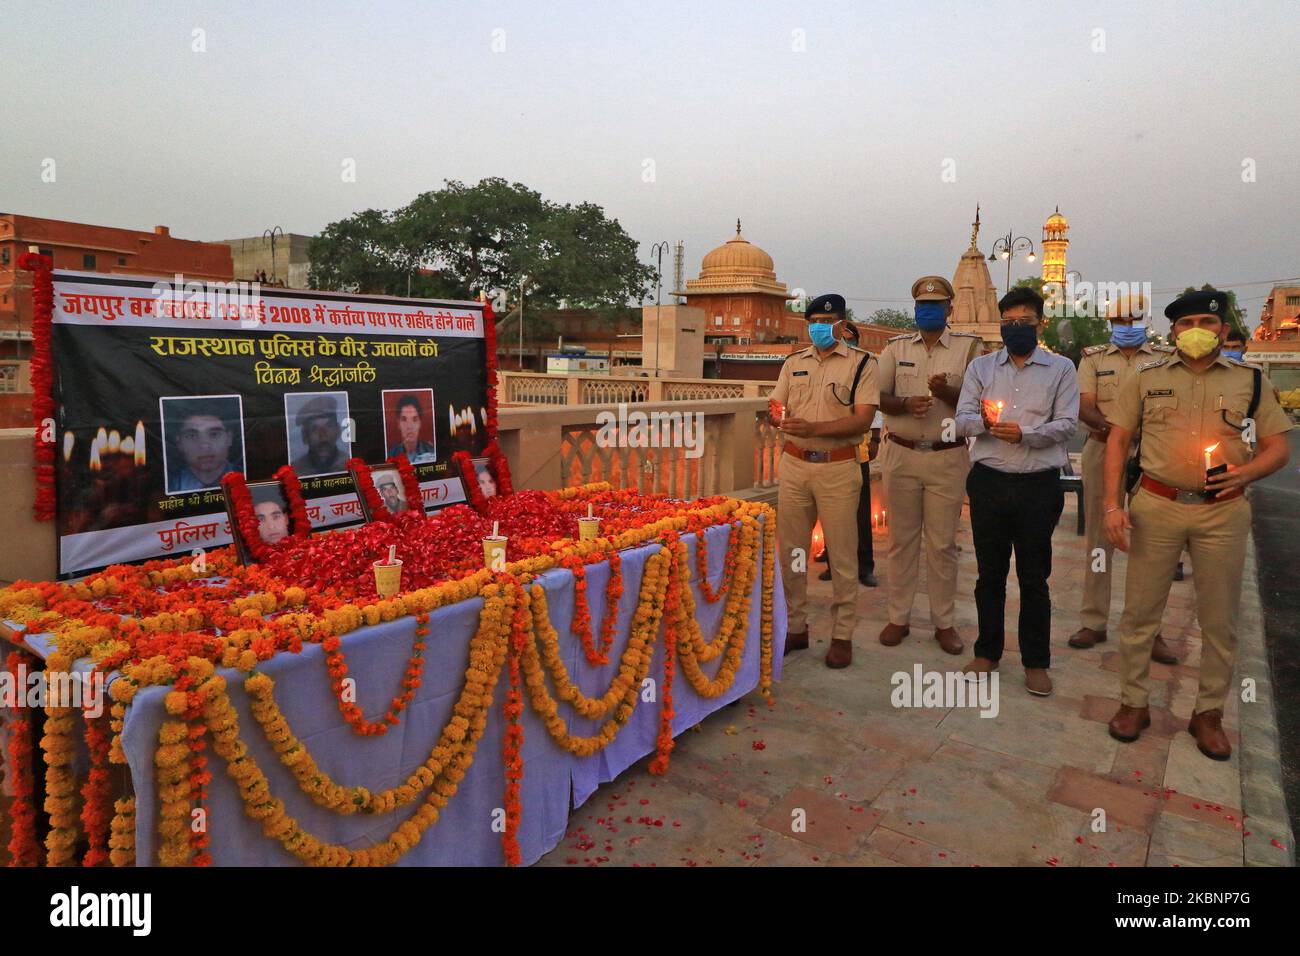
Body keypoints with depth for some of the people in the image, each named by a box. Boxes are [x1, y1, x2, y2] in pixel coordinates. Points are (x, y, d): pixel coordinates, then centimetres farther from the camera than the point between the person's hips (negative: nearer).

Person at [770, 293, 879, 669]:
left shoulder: (861, 363, -1)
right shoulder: (794, 363, 13)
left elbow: (863, 419, -12)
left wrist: (813, 428, -21)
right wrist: (776, 419, -12)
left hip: (839, 468, -4)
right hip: (795, 464, 4)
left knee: (842, 555, 2)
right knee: (791, 550, 9)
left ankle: (842, 635, 14)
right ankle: (795, 627, 23)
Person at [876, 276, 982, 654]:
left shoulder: (970, 347, 2)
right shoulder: (896, 346, 8)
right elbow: (878, 397, 4)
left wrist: (946, 392, -21)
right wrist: (906, 404, -17)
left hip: (948, 457, -1)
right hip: (901, 454, 2)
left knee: (943, 543, 5)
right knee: (901, 539, 8)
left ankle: (943, 621, 18)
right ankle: (898, 617, 19)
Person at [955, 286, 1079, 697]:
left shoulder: (1061, 368, 4)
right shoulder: (981, 367, 9)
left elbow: (1066, 424, -4)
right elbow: (962, 419, 2)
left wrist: (1024, 434, -21)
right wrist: (984, 421, -20)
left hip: (1039, 485, -1)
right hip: (989, 482, 2)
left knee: (1034, 577, 8)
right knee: (989, 573, 11)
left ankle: (1035, 661, 22)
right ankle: (987, 651, 26)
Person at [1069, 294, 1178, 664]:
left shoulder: (1165, 358, 8)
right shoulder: (1093, 357, 9)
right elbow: (1084, 407, -3)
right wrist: (1110, 426, -23)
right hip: (1101, 452, 1)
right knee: (1099, 535, 6)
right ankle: (1093, 622, 15)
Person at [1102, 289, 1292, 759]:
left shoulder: (1250, 380, 6)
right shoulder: (1146, 378, 5)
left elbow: (1277, 447, 8)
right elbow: (1118, 439, 4)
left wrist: (1247, 472, -15)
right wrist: (1113, 505, -5)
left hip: (1223, 512, 1)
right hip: (1156, 506, -1)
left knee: (1220, 619, 9)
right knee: (1140, 610, 5)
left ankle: (1208, 712, 26)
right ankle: (1133, 702, 20)